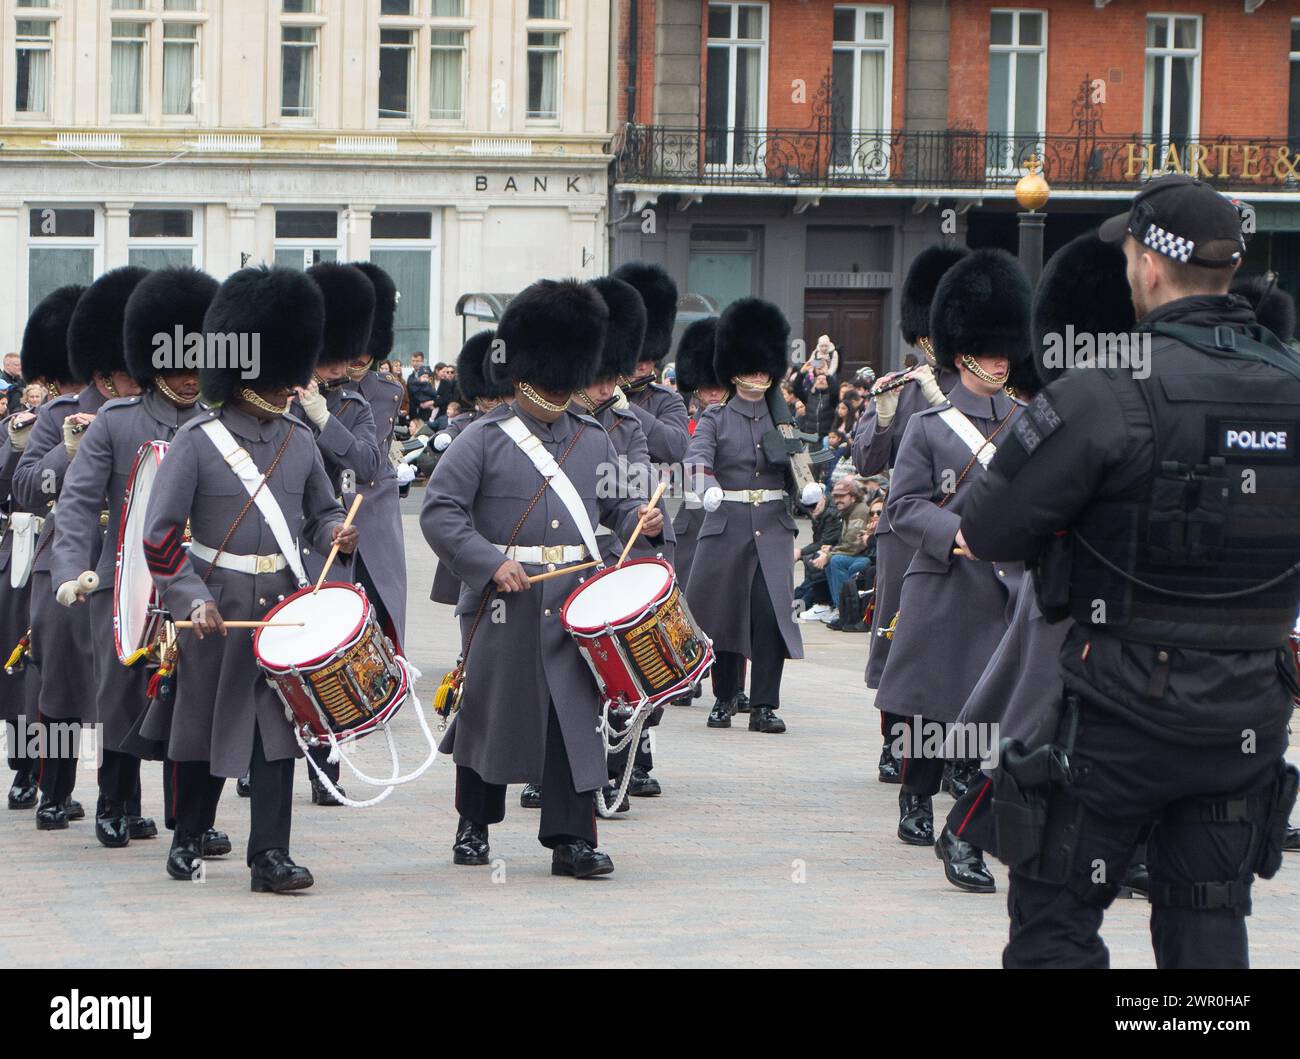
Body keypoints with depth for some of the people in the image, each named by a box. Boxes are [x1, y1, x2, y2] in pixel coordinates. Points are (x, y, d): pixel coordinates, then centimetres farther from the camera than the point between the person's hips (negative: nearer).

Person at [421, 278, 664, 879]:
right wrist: (490, 562, -17)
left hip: (575, 604, 3)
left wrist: (644, 518, -3)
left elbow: (617, 504, 21)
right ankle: (474, 826, 25)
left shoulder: (593, 442, 12)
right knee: (490, 712, 9)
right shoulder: (484, 440, -3)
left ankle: (571, 838, -3)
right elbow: (439, 512, -8)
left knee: (575, 717, -4)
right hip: (504, 603, -3)